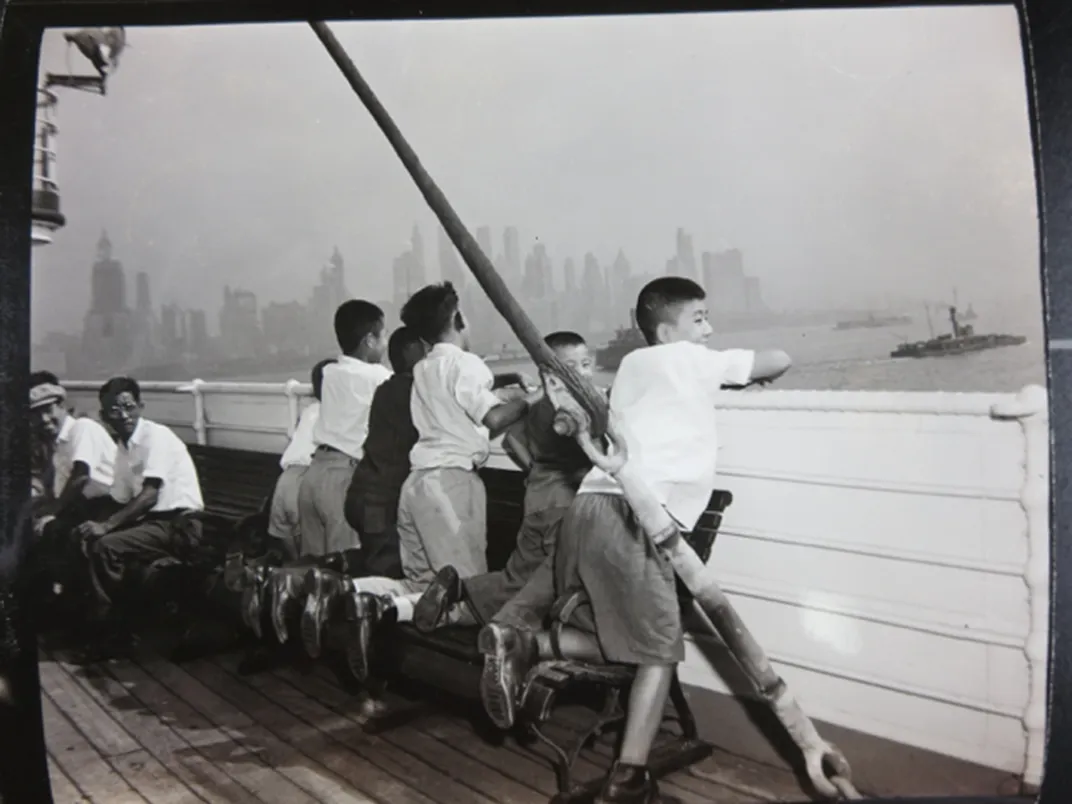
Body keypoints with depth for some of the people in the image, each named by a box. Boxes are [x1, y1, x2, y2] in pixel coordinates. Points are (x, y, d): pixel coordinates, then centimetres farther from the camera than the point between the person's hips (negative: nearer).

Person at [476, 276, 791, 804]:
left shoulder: (633, 365, 27)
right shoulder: (690, 360, 9)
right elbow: (779, 360, 15)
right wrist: (752, 377, 38)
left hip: (589, 506, 7)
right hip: (631, 518, -7)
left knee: (620, 641, 16)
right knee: (657, 649, 1)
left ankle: (521, 642, -5)